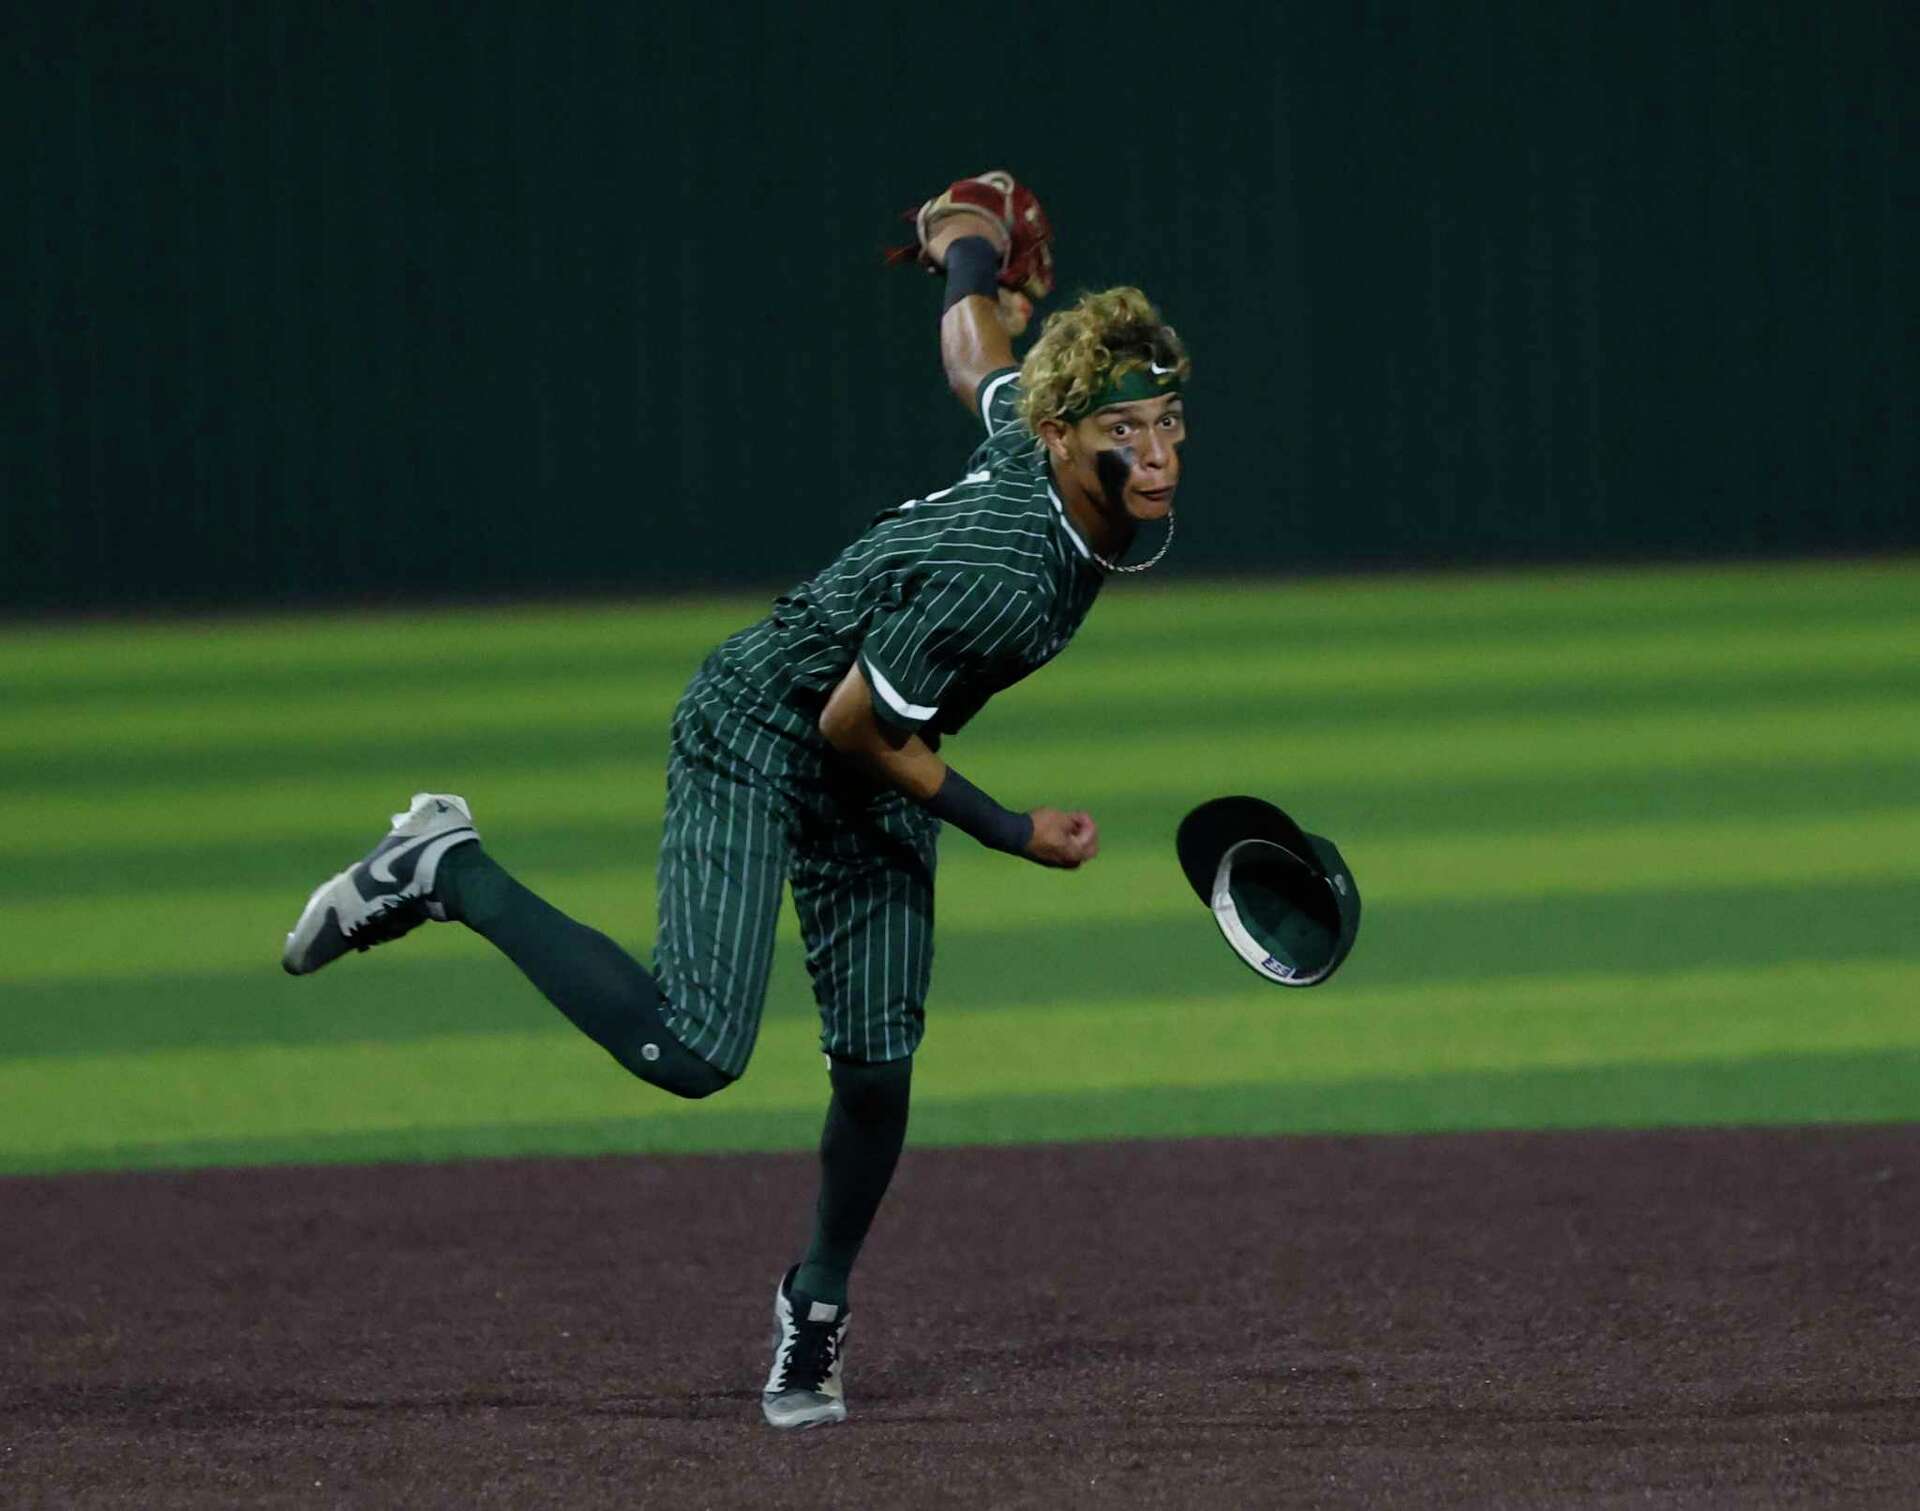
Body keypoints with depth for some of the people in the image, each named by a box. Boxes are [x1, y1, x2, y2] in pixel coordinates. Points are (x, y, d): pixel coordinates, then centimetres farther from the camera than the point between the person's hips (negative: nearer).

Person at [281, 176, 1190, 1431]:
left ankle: (820, 1303, 27)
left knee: (879, 1066, 3)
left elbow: (979, 370, 10)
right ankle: (447, 873, -5)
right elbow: (856, 729, -25)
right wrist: (1011, 833, -17)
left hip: (875, 777, 8)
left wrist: (970, 262, 31)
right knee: (690, 1053, -21)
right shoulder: (993, 574, -36)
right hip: (758, 739, -8)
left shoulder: (1032, 438, -13)